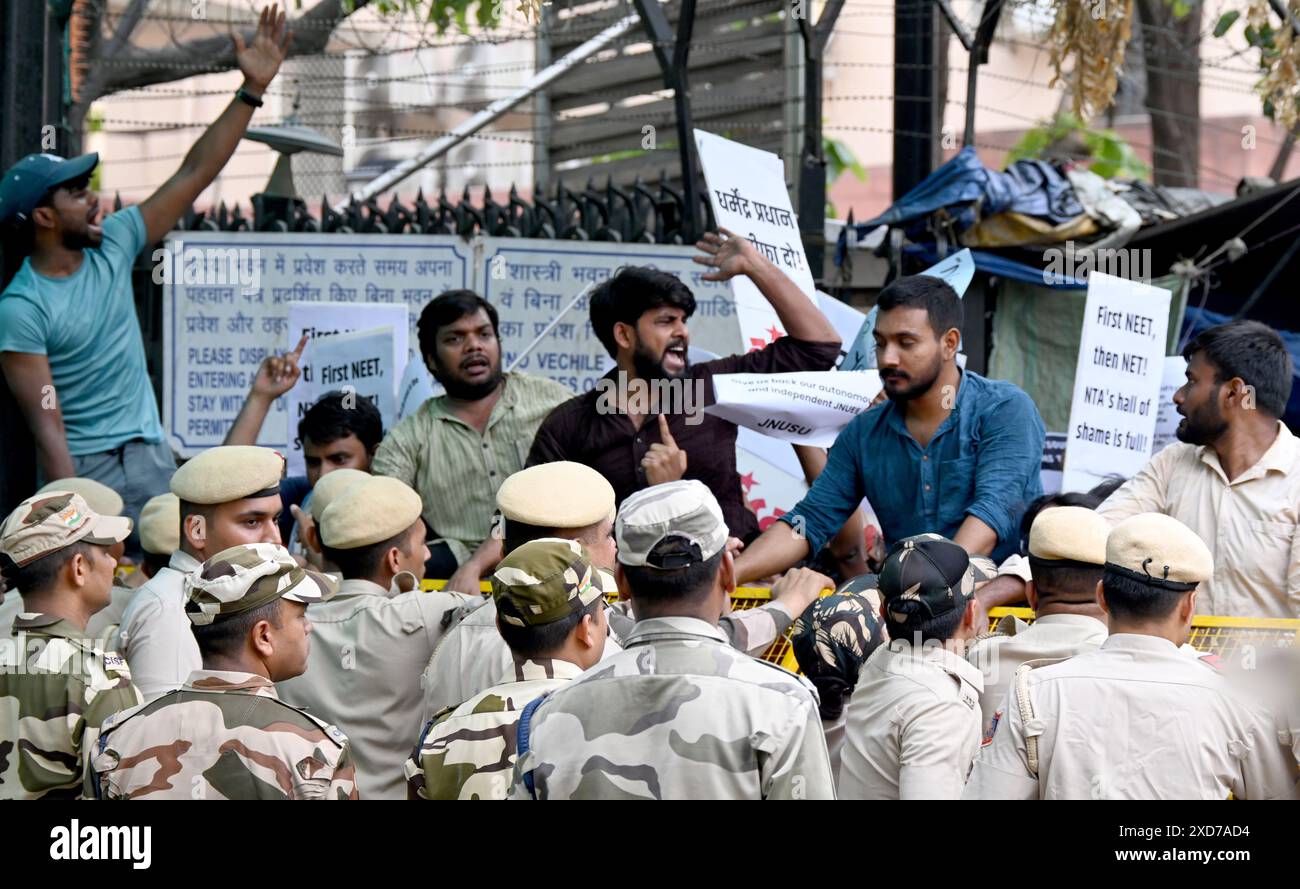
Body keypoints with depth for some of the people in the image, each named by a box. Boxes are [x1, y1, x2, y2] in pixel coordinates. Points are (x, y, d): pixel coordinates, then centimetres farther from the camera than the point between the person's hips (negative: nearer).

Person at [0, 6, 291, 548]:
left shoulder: (112, 245, 6)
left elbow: (195, 175, 8)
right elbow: (47, 427, -16)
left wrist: (252, 89, 3)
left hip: (153, 459, 6)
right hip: (85, 468, -6)